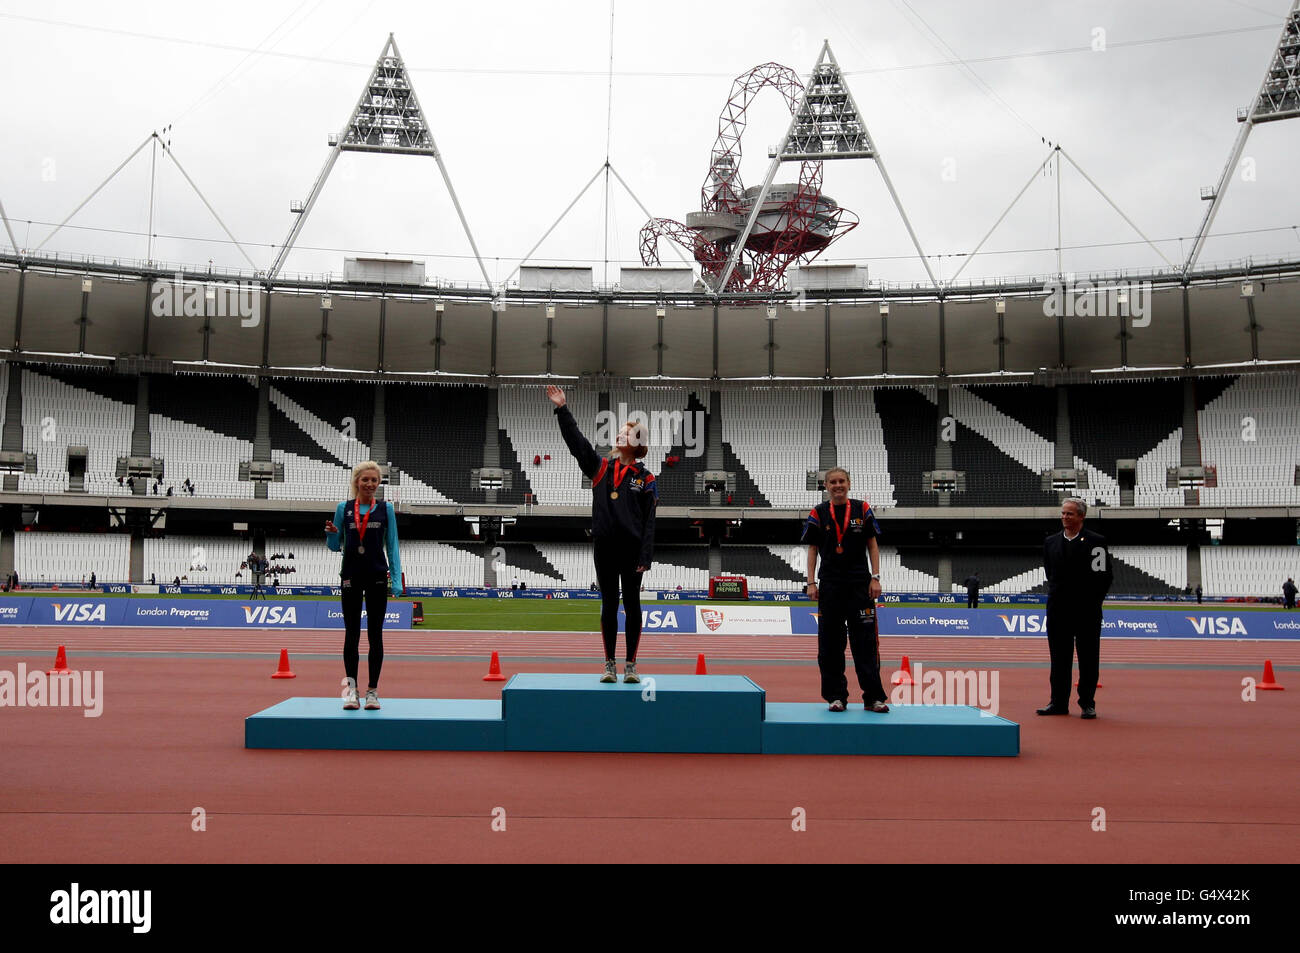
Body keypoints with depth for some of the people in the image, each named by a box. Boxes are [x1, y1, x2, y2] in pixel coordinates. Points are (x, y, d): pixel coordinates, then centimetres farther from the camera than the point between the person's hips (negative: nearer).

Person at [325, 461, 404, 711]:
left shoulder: (385, 509, 5)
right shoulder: (343, 508, 6)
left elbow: (392, 547, 5)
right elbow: (335, 546, 11)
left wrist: (396, 579, -3)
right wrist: (331, 533, -12)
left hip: (377, 577, 0)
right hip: (351, 575, 0)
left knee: (375, 634, 3)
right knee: (351, 633, 1)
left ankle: (372, 690, 8)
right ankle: (351, 684, 3)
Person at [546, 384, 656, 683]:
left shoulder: (646, 479, 2)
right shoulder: (600, 468, 9)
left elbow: (649, 522, -2)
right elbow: (577, 443, 1)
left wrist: (644, 557, -9)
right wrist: (562, 409, -5)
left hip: (632, 549, -2)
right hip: (604, 547, 2)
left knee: (632, 605, 4)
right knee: (609, 605, 6)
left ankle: (631, 665, 12)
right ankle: (610, 665, 13)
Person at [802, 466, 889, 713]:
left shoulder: (863, 509, 4)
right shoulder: (819, 513, 3)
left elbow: (872, 545, 6)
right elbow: (812, 549, 5)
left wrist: (875, 577, -2)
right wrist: (811, 583, -3)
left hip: (860, 584, 0)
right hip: (830, 586, 1)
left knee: (866, 641, -1)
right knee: (830, 643, 2)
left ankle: (873, 697, 5)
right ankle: (836, 696, 11)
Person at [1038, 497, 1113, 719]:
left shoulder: (1095, 542, -3)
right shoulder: (1050, 542, 10)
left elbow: (1103, 575, -4)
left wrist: (1092, 601, -4)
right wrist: (1056, 596, 12)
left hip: (1087, 610, -4)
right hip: (1058, 609, 4)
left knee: (1088, 659, 3)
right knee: (1059, 658, 7)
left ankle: (1087, 703, 11)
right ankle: (1059, 703, 14)